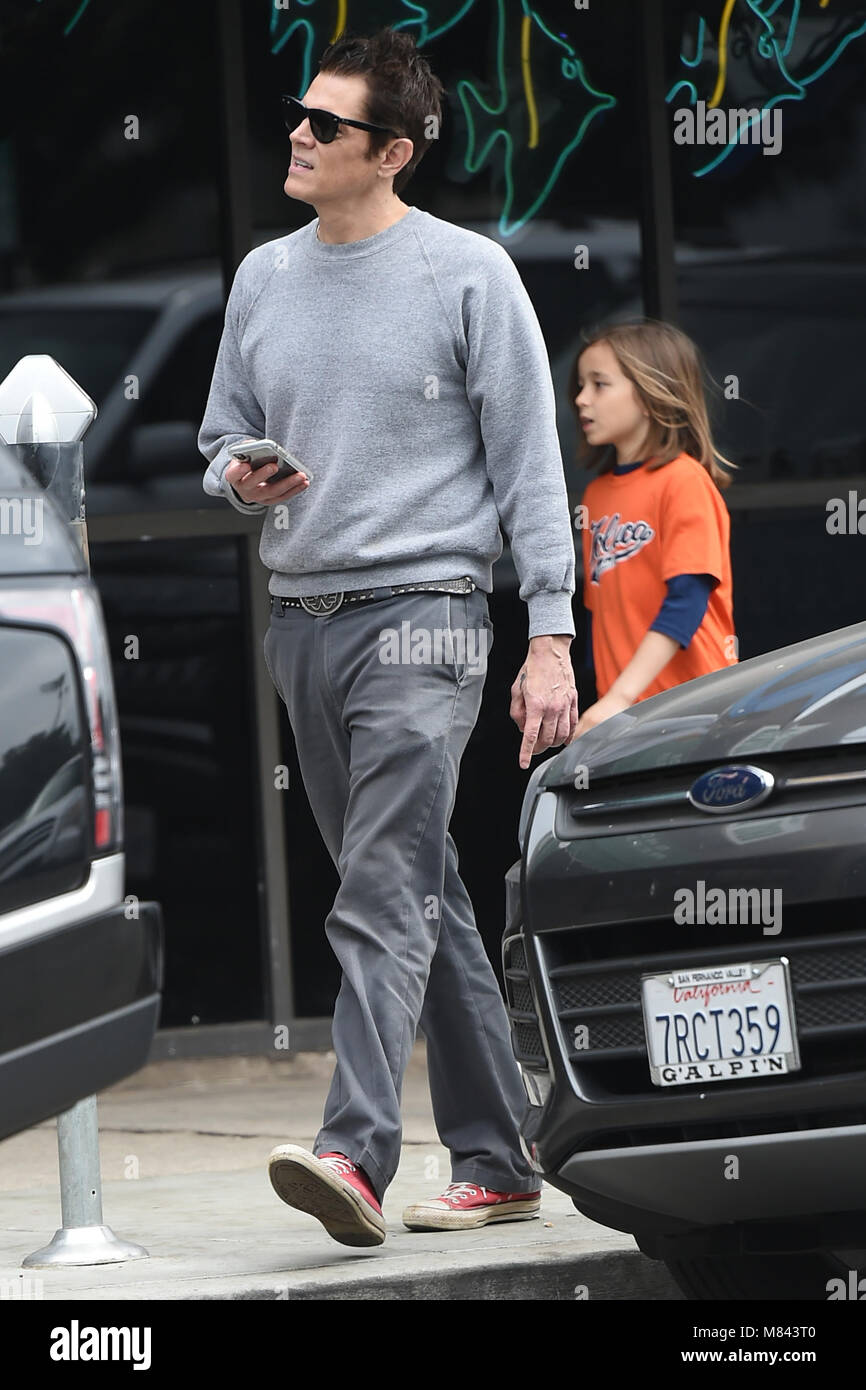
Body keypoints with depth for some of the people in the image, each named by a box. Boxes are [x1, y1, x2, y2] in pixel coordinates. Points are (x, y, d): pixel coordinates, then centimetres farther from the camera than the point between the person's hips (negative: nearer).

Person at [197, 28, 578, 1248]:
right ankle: (494, 1163, 15)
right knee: (422, 899, 10)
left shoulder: (469, 275, -3)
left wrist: (551, 637, -8)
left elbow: (530, 464, -3)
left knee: (383, 894, -18)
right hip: (302, 622, 6)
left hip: (420, 612, -6)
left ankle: (357, 1152, -29)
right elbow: (222, 438, 22)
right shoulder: (264, 278, 13)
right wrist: (238, 477, -3)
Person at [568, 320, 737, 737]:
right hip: (619, 709, 6)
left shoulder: (685, 482, -8)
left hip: (687, 704, -6)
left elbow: (686, 601, -17)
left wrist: (622, 694, -24)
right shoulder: (597, 494, 15)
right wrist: (604, 700, 11)